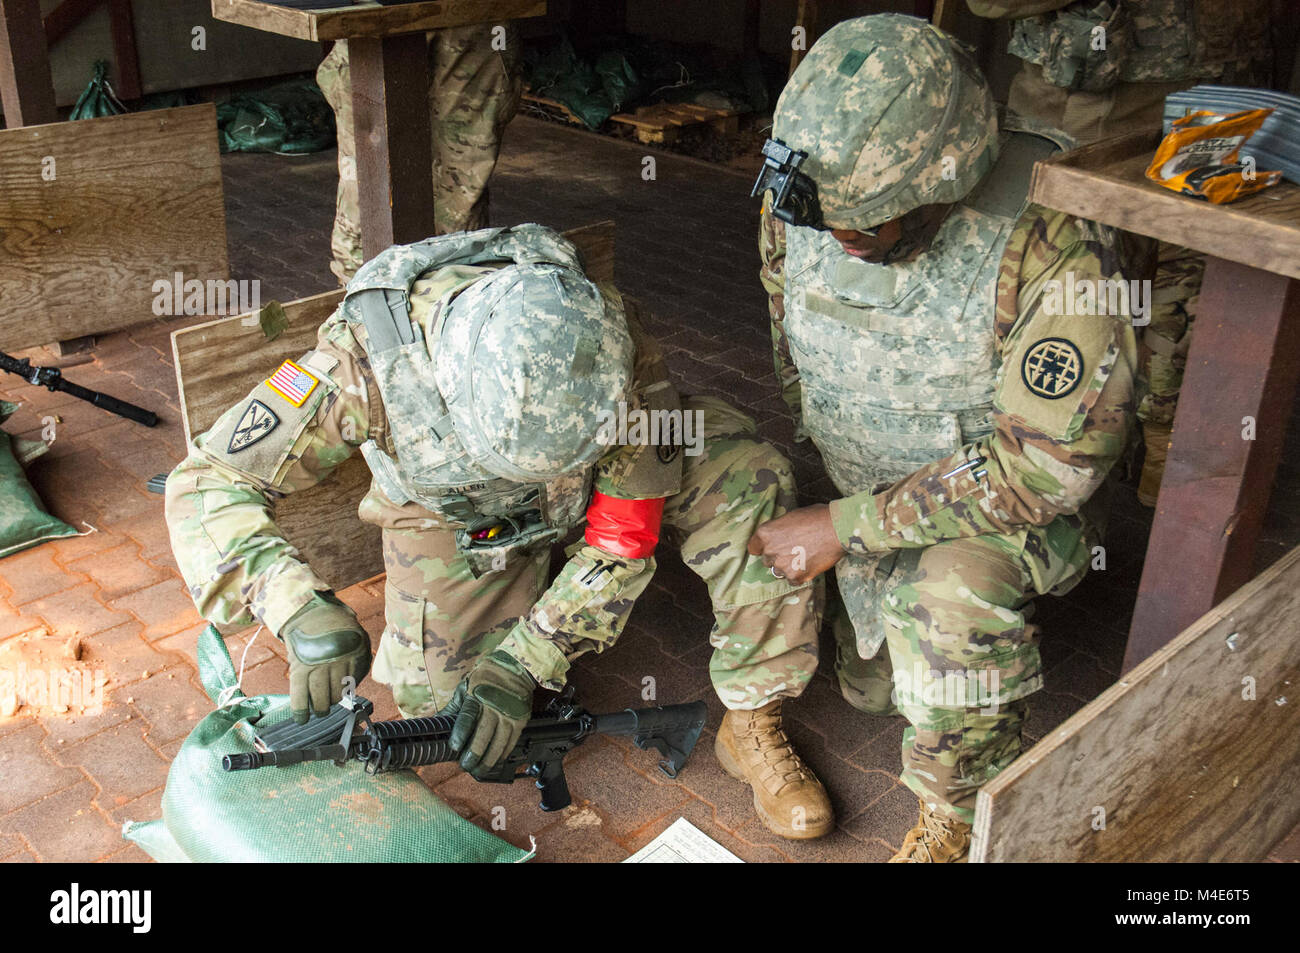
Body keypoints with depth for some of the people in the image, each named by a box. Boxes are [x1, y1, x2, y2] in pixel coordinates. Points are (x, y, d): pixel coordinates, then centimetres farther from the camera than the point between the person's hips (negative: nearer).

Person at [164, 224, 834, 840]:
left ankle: (753, 724, -10)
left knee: (746, 478, -24)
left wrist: (523, 661, -31)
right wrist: (296, 606, -49)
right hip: (455, 517, 0)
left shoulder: (608, 342, -36)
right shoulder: (366, 360, -39)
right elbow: (206, 484, -31)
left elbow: (628, 525, -26)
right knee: (444, 704, -7)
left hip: (591, 487, 0)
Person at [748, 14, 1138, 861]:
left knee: (951, 595, -36)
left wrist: (846, 527, -29)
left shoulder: (1053, 245, -34)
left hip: (1014, 502, -5)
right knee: (869, 683, 17)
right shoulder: (807, 194, -17)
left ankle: (963, 824, -10)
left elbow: (1047, 465, -31)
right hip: (858, 480, 6)